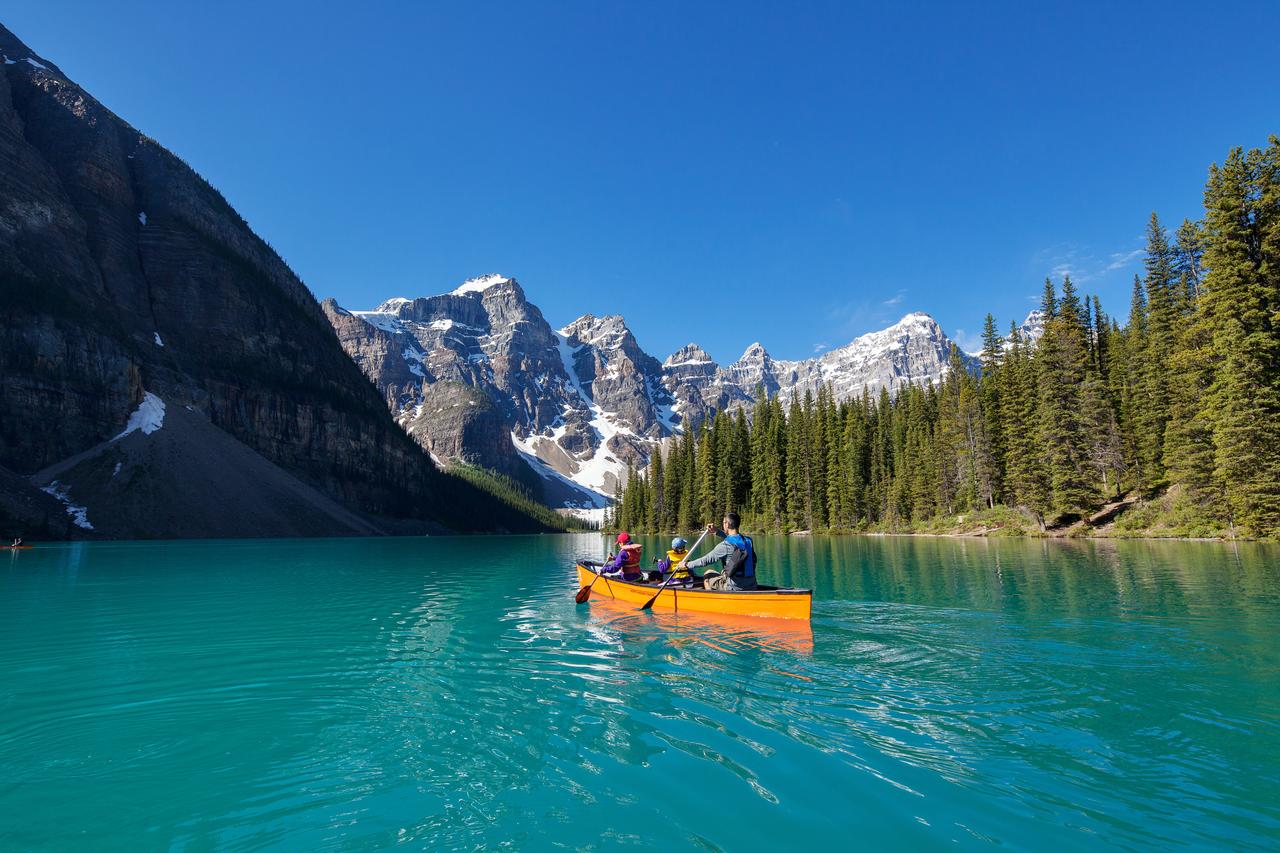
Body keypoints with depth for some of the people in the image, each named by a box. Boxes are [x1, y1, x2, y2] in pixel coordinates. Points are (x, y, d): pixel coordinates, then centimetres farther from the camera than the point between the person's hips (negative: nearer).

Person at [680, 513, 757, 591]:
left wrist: (686, 564, 6)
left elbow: (706, 560, -8)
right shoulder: (748, 540, 2)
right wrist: (717, 532, 27)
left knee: (708, 575, 18)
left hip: (734, 588, -6)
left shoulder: (725, 546, -16)